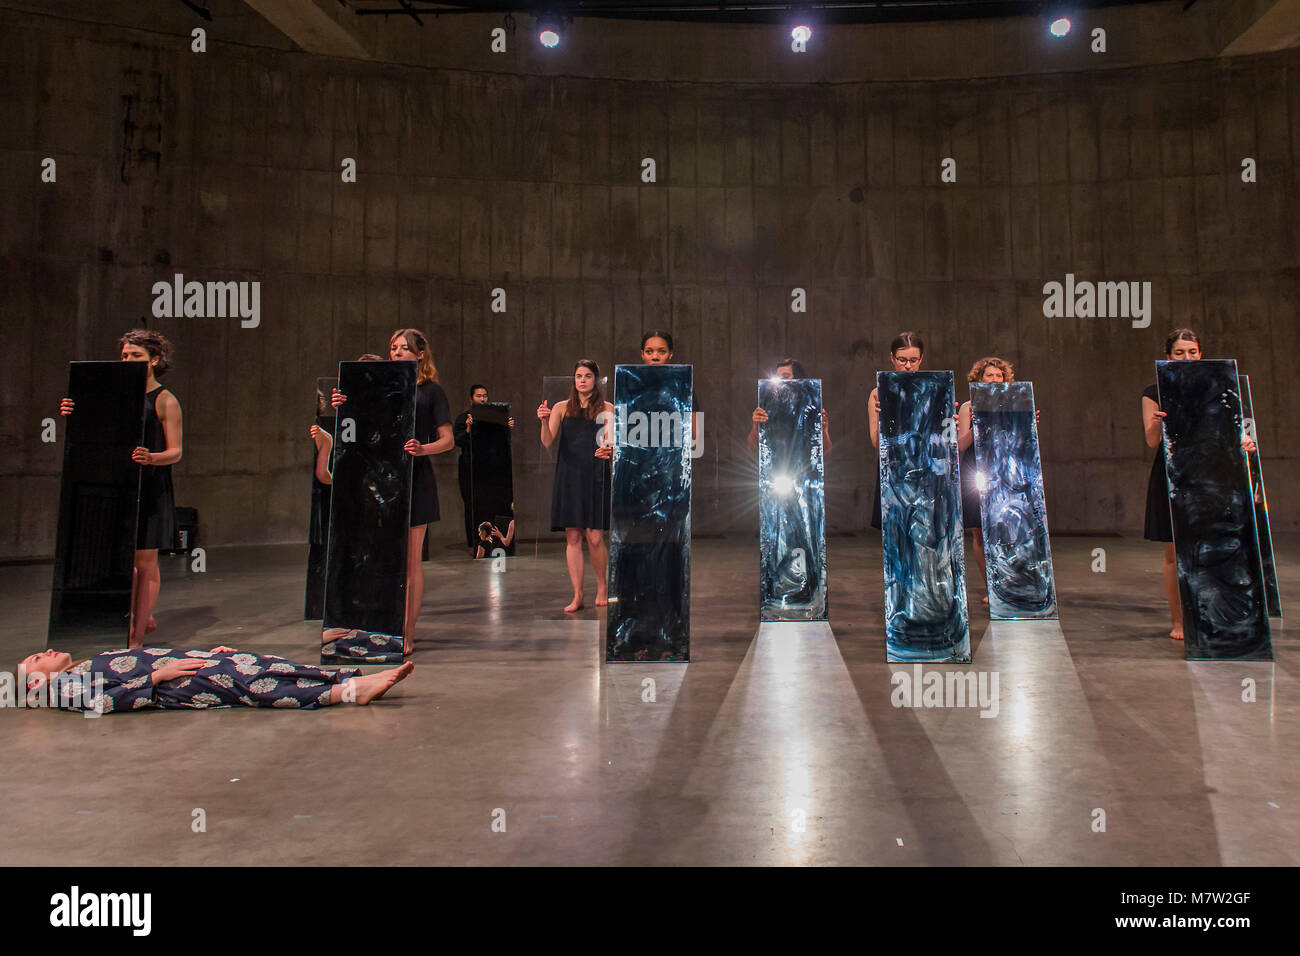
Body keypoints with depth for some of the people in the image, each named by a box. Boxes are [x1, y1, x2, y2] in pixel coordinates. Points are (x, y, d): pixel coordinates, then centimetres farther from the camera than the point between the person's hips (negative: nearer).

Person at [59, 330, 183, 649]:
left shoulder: (165, 401, -3)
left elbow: (176, 452, -6)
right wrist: (74, 415, -7)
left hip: (151, 488, -5)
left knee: (145, 562, -1)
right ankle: (144, 618, 30)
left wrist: (151, 458, -27)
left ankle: (136, 638, 5)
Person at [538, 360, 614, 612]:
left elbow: (614, 445, 4)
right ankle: (577, 596, 7)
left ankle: (601, 586, 18)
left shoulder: (607, 409, 7)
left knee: (595, 537, -5)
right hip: (569, 477, 1)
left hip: (596, 477, -1)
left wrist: (610, 452, -18)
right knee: (572, 537, 0)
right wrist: (544, 422, -19)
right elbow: (548, 442, 0)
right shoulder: (562, 408, 9)